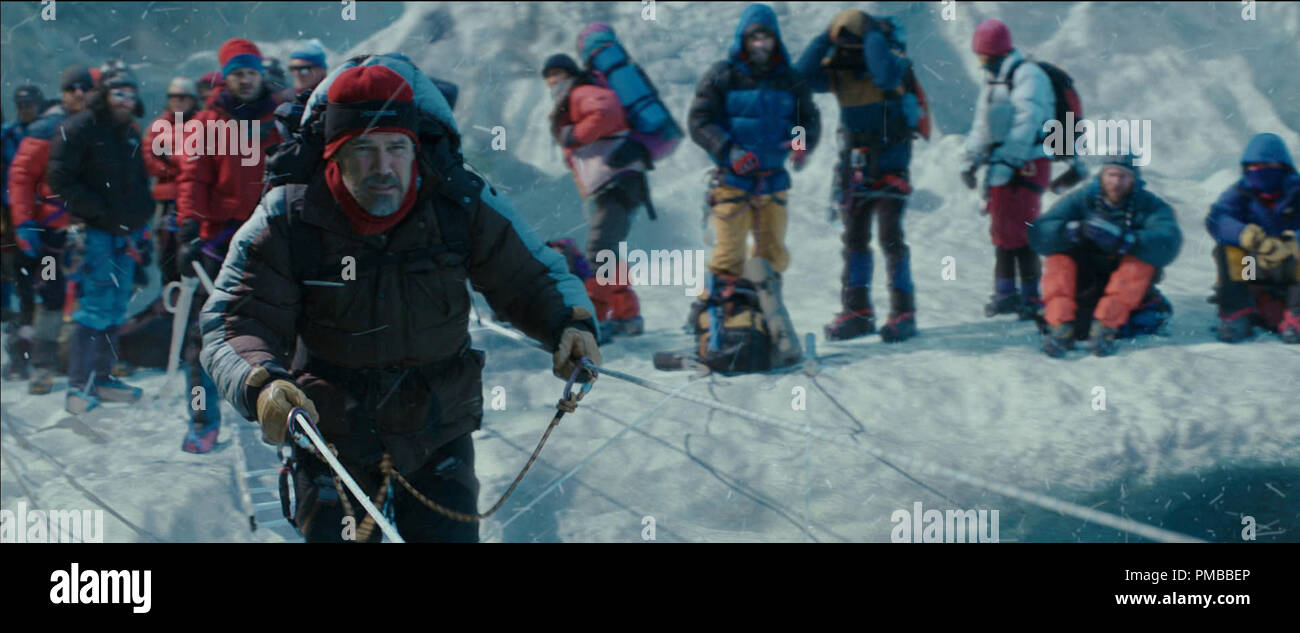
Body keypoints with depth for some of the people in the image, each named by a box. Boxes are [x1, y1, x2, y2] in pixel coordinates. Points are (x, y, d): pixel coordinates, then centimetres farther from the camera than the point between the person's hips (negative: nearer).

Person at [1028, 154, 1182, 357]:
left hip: (1130, 286, -1)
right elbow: (1039, 234, -17)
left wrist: (1122, 240, -42)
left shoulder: (1151, 206, -8)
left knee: (1142, 256, -28)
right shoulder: (1082, 199, -6)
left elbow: (1168, 243, -29)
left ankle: (1105, 326, -35)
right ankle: (1061, 327, -33)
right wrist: (1075, 230, -37)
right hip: (1084, 284, 1)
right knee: (1059, 254, -22)